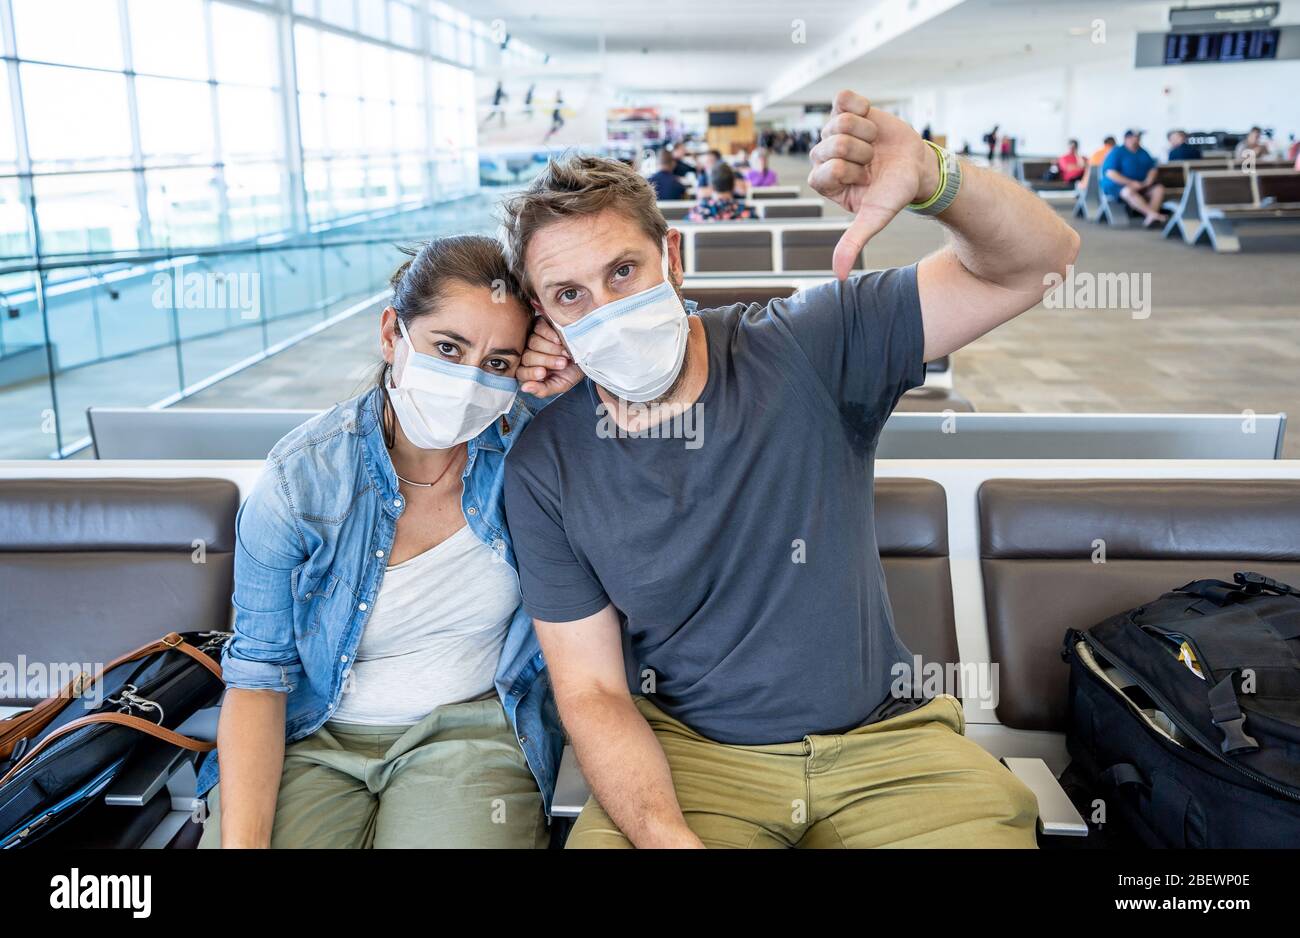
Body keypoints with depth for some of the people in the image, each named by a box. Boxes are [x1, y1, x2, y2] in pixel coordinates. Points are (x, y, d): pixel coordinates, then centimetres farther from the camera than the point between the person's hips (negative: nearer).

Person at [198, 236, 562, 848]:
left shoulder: (532, 447, -11)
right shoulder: (299, 477, -12)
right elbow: (258, 679, -8)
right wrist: (242, 840, -20)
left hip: (470, 729, 0)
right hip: (311, 740, 1)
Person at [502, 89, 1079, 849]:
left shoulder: (807, 350, -10)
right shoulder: (544, 472, -7)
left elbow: (1037, 262, -10)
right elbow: (592, 690, -5)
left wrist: (932, 179, -31)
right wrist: (666, 835, -23)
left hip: (879, 739, 1)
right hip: (687, 751, 0)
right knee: (601, 837, -27)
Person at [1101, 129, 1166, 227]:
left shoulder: (1143, 153, 15)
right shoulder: (1117, 152, -4)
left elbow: (1152, 169, 14)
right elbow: (1110, 173, -16)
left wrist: (1148, 181, -10)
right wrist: (1131, 183, -22)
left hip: (1141, 185, 6)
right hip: (1118, 185, -6)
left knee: (1159, 189, -18)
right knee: (1129, 191, -38)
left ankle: (1150, 217, -39)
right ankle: (1154, 214, -45)